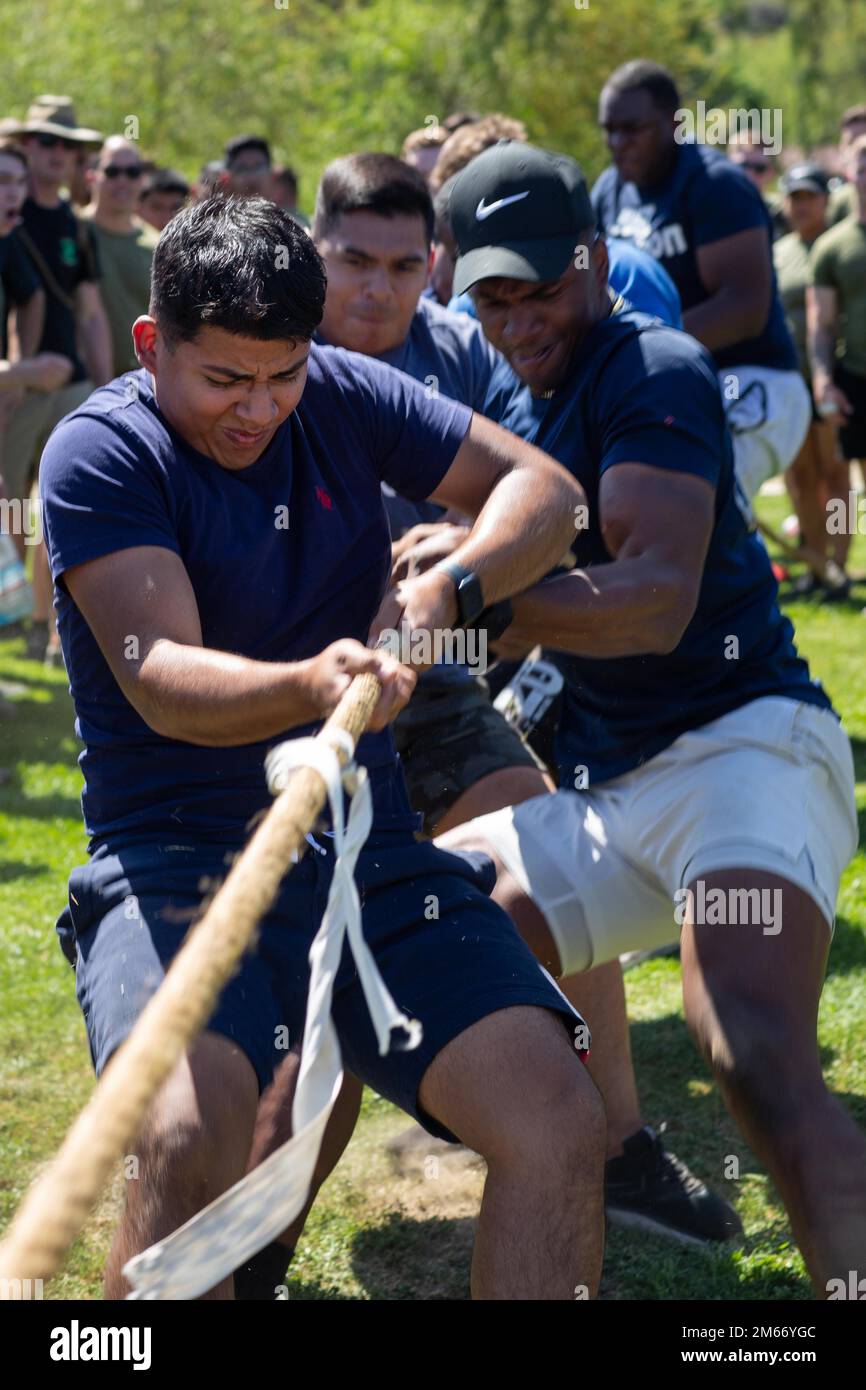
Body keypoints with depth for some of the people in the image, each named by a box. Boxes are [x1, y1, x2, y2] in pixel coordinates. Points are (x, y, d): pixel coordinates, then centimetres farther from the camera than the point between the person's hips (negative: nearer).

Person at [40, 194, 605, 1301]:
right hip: (174, 862, -4)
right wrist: (310, 684, -39)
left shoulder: (345, 397, 7)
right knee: (189, 1135, -33)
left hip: (370, 856, 4)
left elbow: (542, 487, 8)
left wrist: (440, 594, -13)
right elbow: (162, 682, -18)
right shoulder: (100, 451, -6)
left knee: (557, 1119, -16)